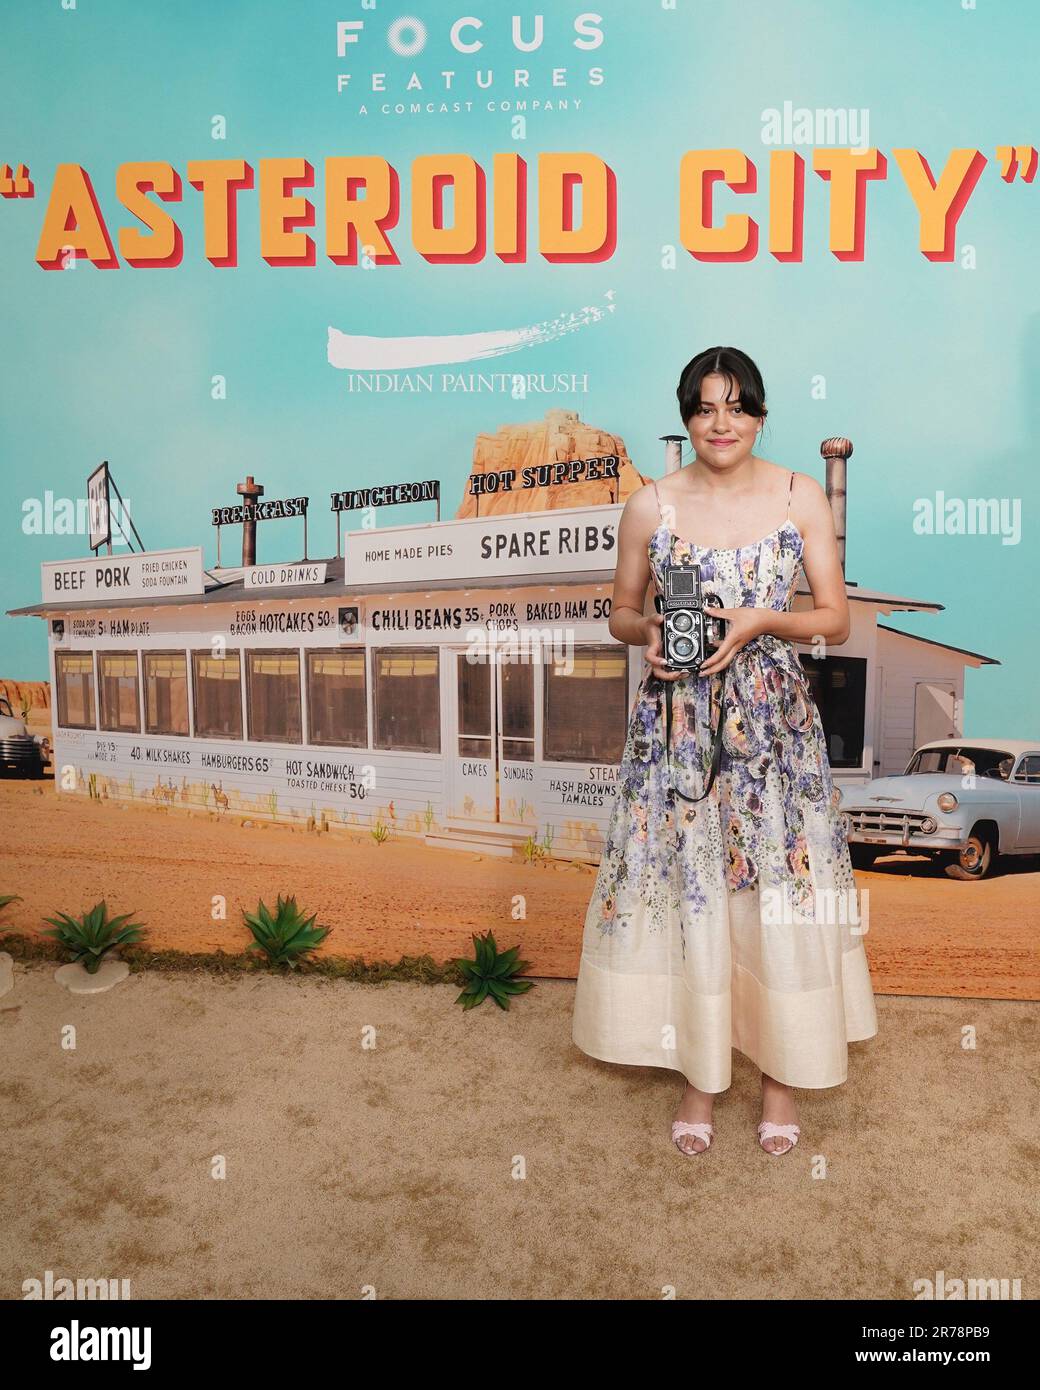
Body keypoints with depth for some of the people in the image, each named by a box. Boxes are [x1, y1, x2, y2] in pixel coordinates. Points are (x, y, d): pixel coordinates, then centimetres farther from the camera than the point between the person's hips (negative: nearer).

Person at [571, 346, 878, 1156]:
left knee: (779, 887, 4)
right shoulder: (651, 505, 2)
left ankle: (781, 1071, 26)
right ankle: (700, 1071, 24)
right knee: (684, 884, 4)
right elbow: (621, 611, 11)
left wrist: (764, 620, -15)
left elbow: (836, 619, 2)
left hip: (775, 722, 0)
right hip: (678, 724, 1)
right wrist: (650, 631, -11)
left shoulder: (802, 497, 1)